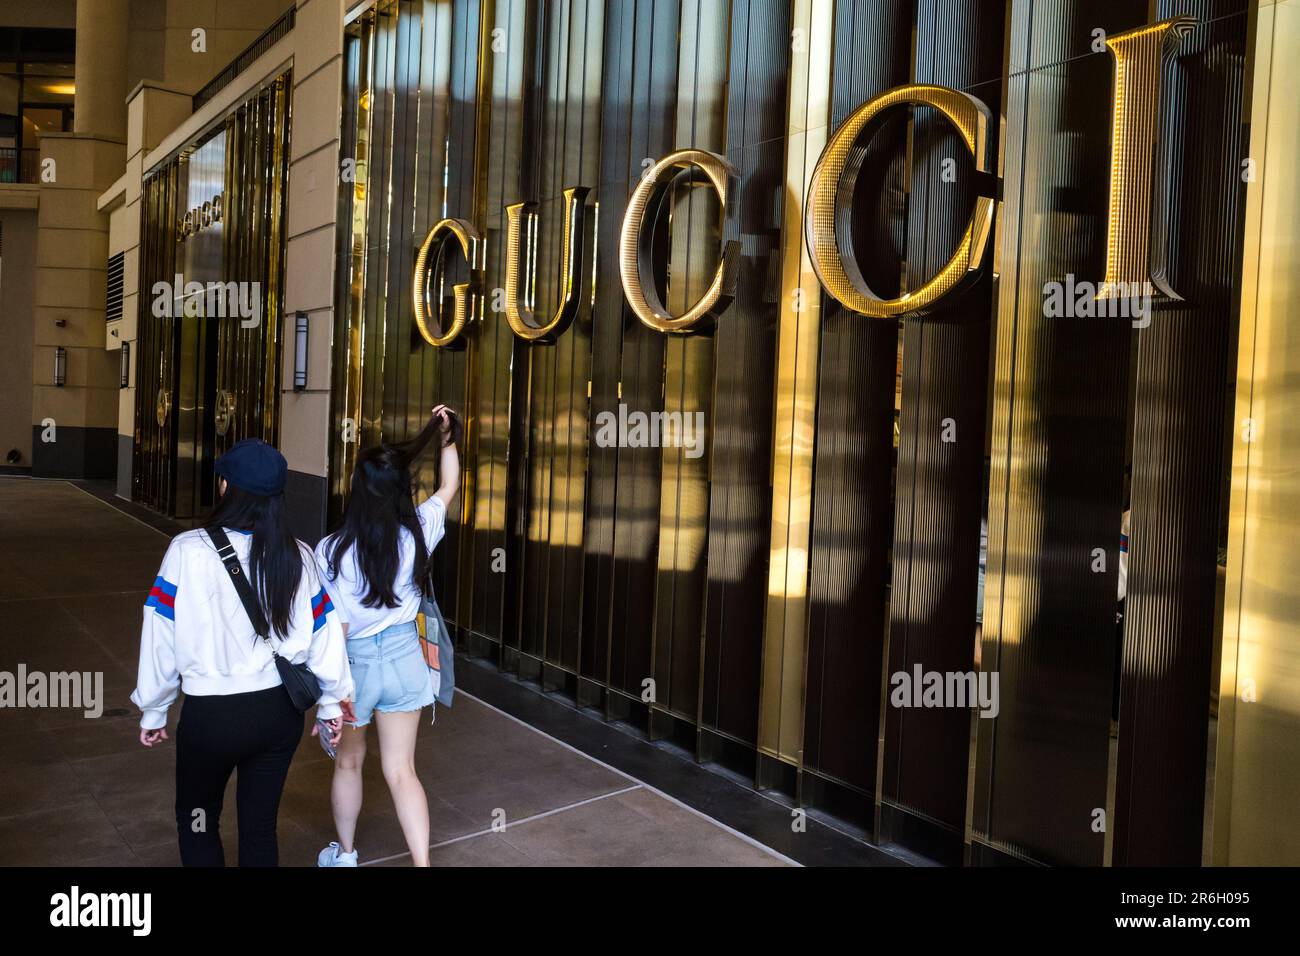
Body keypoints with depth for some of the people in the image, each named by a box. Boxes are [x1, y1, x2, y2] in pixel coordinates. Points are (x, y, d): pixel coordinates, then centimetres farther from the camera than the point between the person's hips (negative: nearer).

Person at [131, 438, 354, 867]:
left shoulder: (189, 550, -16)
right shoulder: (298, 556, -5)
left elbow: (162, 638, -9)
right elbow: (325, 634, 0)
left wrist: (153, 710, 5)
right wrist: (331, 701, 14)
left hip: (211, 713, -3)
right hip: (280, 709, 3)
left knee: (198, 822, 21)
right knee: (260, 825, 17)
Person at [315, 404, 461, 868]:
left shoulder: (333, 550, -18)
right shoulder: (417, 534, -11)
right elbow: (449, 487, 9)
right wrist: (446, 438, 14)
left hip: (354, 661, -2)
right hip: (404, 656, 2)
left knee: (348, 763, 21)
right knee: (401, 770, 10)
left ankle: (344, 854, 40)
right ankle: (422, 862, 5)